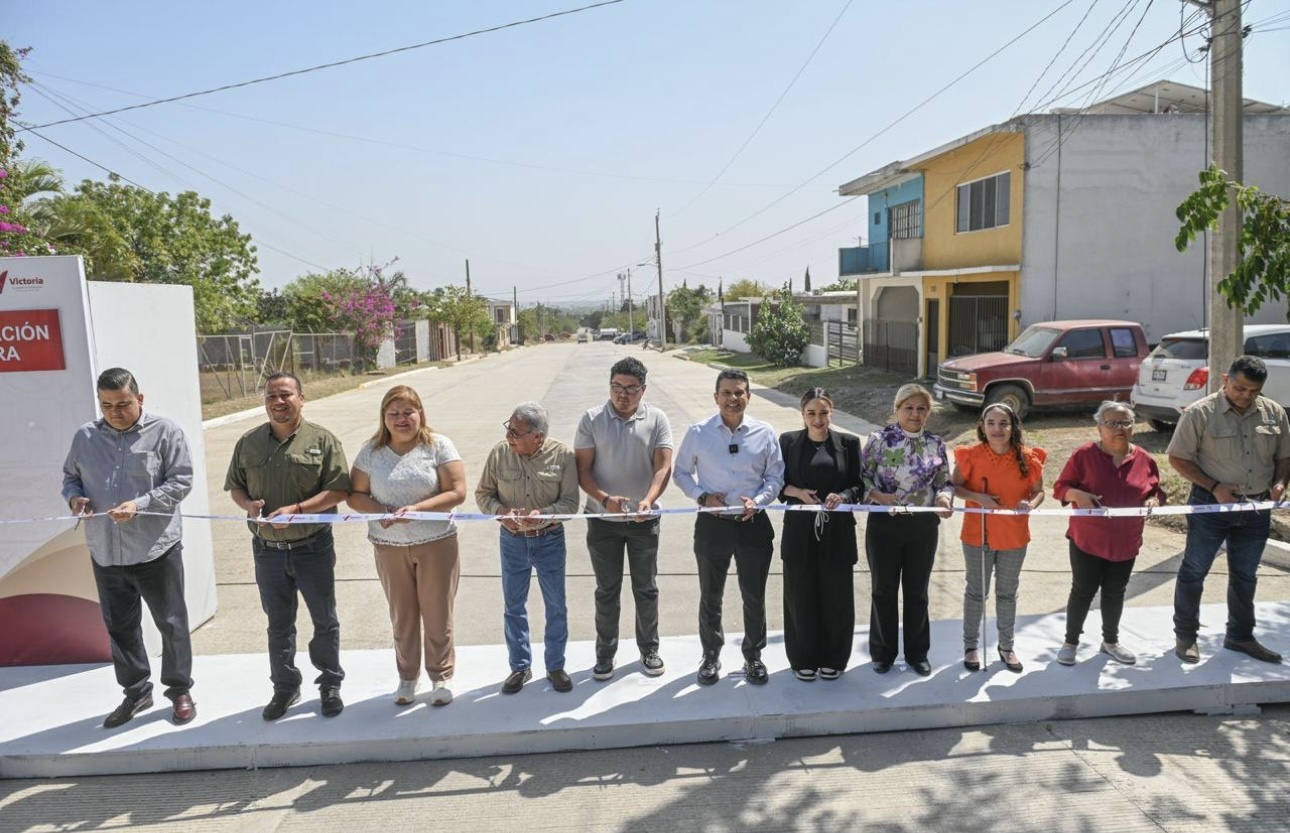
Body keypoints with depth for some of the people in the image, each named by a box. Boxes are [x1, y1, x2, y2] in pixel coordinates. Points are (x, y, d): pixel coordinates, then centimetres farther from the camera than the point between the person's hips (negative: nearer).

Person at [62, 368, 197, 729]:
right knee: (120, 626, 16)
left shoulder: (164, 431, -7)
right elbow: (70, 476, 18)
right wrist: (74, 496, -5)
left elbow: (181, 481, -9)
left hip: (156, 548, -4)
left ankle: (179, 690, 23)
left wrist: (141, 503, -22)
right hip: (105, 552, 4)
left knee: (171, 623, 6)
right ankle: (135, 691, 32)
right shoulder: (85, 436, 5)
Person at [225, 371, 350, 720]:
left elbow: (338, 490, -11)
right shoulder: (249, 442, 4)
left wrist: (296, 509, -22)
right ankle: (284, 687, 30)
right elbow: (234, 486, 12)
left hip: (313, 547, -3)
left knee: (325, 620, 10)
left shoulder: (322, 439, -7)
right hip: (268, 550, 3)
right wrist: (248, 504, -11)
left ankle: (330, 685, 27)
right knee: (279, 624, 15)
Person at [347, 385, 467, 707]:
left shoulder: (438, 446, -7)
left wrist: (417, 508, -22)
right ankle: (407, 677, 31)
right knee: (402, 616, 13)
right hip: (390, 547, 2)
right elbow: (355, 495, 4)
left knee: (438, 614, 7)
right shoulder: (371, 451, 1)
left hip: (436, 543, -2)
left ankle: (441, 676, 25)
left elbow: (457, 491, -11)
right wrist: (379, 511, -16)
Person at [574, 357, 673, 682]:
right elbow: (582, 470, -7)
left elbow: (663, 466, -11)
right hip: (603, 520, 0)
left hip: (644, 520, 1)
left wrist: (648, 500, -28)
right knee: (607, 590, 11)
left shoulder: (657, 420, -4)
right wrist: (605, 499, -23)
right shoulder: (592, 420, -5)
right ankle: (605, 653, 25)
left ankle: (649, 649, 30)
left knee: (646, 588, 12)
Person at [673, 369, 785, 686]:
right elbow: (681, 472, 4)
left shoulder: (765, 434, -4)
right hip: (712, 524, 0)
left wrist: (757, 501, -14)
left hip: (753, 524, 0)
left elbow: (775, 477, 3)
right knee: (710, 596, 14)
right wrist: (702, 496, -11)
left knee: (754, 596, 12)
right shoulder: (698, 433, -5)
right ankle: (711, 655, 34)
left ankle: (754, 656, 33)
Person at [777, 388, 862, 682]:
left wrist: (843, 496, -16)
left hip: (837, 530, 0)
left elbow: (858, 484, 4)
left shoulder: (848, 443, 3)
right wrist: (797, 492, -13)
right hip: (799, 530, 0)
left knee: (836, 596, 6)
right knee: (800, 595, 6)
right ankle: (803, 660, 21)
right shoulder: (788, 441, 3)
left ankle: (832, 659, 24)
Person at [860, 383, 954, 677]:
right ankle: (883, 652, 25)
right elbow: (861, 476, -5)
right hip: (884, 524, -2)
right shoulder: (879, 439, -6)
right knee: (884, 590, 9)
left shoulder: (936, 444, 3)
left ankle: (917, 653, 28)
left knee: (917, 591, 13)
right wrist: (879, 496, -21)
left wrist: (944, 499, -15)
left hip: (923, 526, 2)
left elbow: (945, 482, 6)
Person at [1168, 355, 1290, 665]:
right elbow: (1178, 458, -9)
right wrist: (1214, 487, -17)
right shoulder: (1200, 413, -12)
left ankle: (1240, 636, 33)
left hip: (1257, 509, 5)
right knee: (1194, 572, 3)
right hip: (1210, 506, -4)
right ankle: (1185, 635, 18)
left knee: (1245, 576, 17)